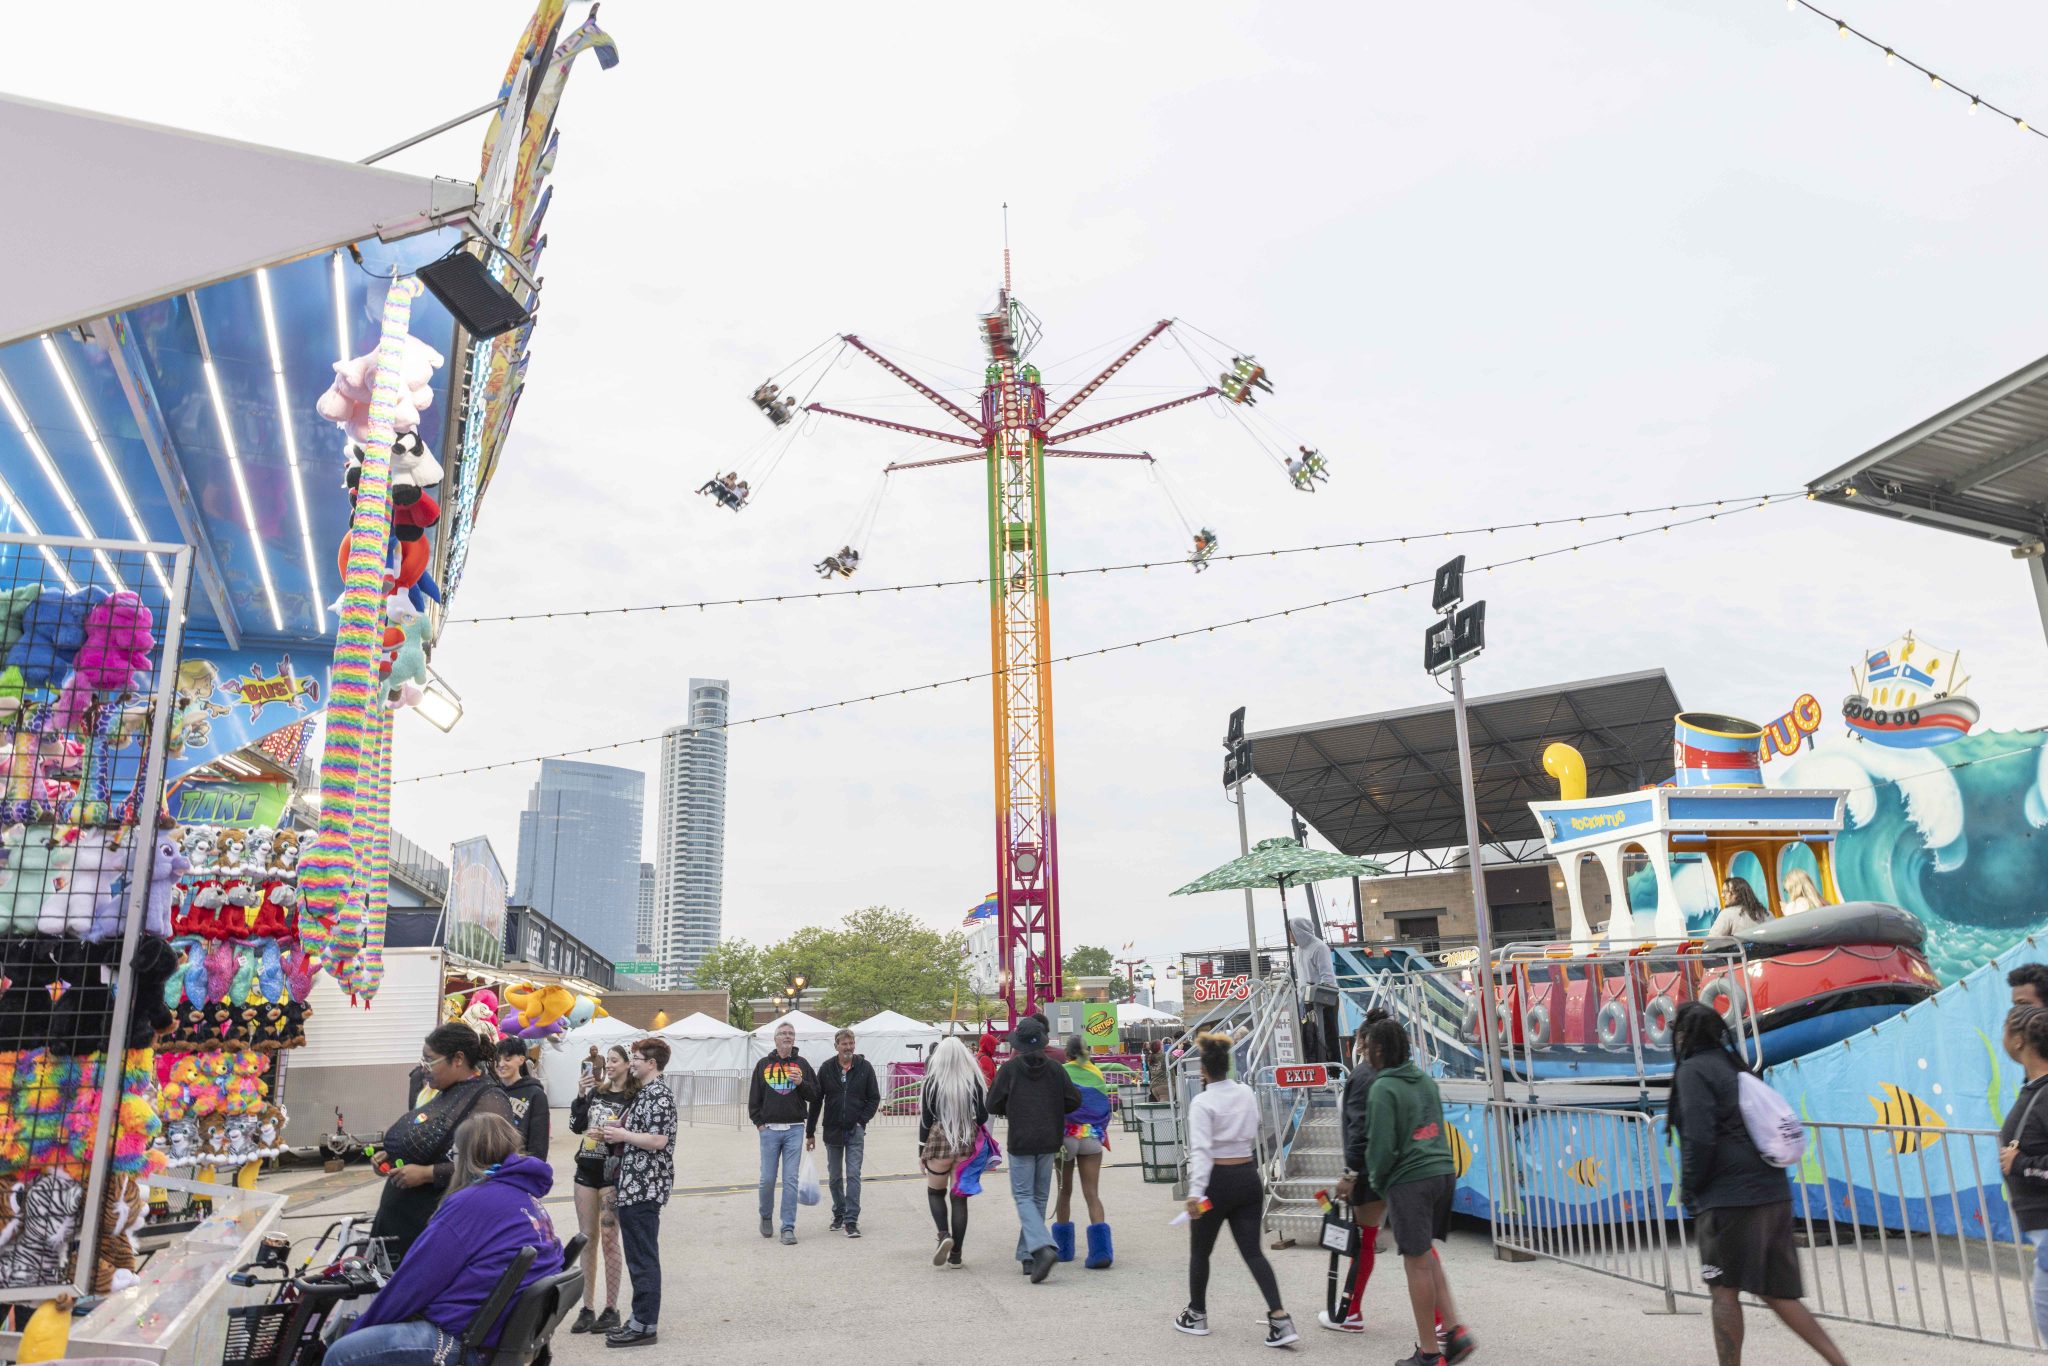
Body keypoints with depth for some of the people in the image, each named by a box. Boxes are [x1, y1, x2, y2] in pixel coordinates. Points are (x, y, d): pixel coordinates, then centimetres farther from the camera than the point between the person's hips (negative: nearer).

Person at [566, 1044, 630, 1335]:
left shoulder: (632, 1097, -8)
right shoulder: (596, 1091, 11)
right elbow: (576, 1126, 7)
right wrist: (581, 1096, -4)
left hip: (612, 1172, -6)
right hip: (587, 1169, 6)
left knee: (609, 1241, -3)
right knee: (587, 1239, 9)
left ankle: (611, 1309, 6)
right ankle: (587, 1308, 16)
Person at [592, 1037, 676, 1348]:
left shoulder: (659, 1095, -16)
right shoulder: (643, 1093, 16)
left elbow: (658, 1140, -24)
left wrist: (622, 1135, -13)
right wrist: (616, 1130, 7)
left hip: (644, 1187, -10)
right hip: (633, 1186, 10)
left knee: (643, 1257, -3)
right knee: (638, 1256, 15)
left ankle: (645, 1325, 3)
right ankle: (641, 1317, 23)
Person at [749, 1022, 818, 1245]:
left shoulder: (801, 1064, 8)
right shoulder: (764, 1065, 7)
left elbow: (815, 1095, 7)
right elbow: (754, 1097, 9)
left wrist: (801, 1083, -11)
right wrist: (758, 1122, 1)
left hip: (794, 1129, 0)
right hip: (769, 1130, 0)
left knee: (790, 1180, -2)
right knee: (767, 1179, 3)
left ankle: (788, 1228, 3)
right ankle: (766, 1216, 28)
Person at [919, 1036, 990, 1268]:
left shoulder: (933, 1082, -7)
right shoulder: (974, 1080, -3)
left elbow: (925, 1119, -3)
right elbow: (983, 1116, -1)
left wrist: (921, 1152, 4)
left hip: (939, 1142, -2)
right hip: (967, 1144, 2)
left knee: (935, 1192, 18)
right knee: (959, 1197, 10)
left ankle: (944, 1235, -5)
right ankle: (955, 1254, 11)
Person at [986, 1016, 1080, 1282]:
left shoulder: (1009, 1069, -7)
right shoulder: (1055, 1070, 1)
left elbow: (993, 1105, -5)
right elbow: (1074, 1100, 0)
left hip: (1020, 1142, -3)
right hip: (1048, 1142, 3)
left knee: (1024, 1197, 0)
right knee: (1039, 1197, 13)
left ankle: (1042, 1247, -21)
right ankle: (1027, 1255, 17)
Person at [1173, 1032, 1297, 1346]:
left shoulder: (1202, 1103, -14)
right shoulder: (1247, 1094, 3)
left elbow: (1201, 1149, -24)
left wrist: (1195, 1191, -30)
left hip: (1217, 1181, -5)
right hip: (1248, 1177, 5)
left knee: (1200, 1251, 14)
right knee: (1252, 1251, 6)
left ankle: (1196, 1315, 28)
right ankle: (1280, 1318, -10)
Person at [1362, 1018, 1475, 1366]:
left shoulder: (1383, 1088, -11)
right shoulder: (1425, 1079, 13)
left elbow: (1382, 1145, -14)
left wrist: (1375, 1180, 5)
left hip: (1409, 1180, -8)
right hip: (1443, 1172, 8)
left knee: (1417, 1262, 1)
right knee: (1426, 1255, 20)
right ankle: (1454, 1330, 12)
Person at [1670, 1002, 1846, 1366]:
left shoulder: (1693, 1070, -8)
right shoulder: (1732, 1067, 17)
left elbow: (1699, 1138, -17)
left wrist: (1688, 1189, -4)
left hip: (1731, 1198, -8)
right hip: (1773, 1193, 8)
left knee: (1725, 1291, 3)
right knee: (1777, 1295, 13)